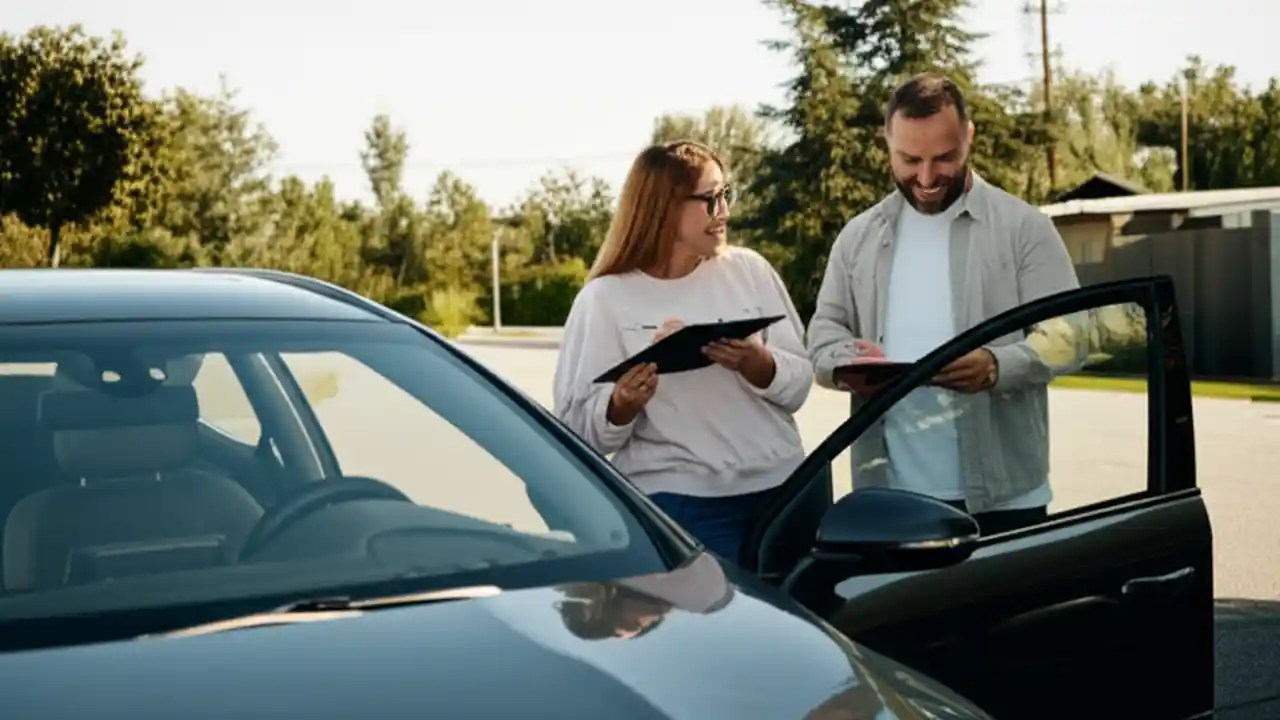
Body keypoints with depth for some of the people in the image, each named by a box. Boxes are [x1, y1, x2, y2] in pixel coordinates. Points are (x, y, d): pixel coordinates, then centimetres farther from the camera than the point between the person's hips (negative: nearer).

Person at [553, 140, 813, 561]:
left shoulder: (749, 270, 4)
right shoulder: (606, 298, -4)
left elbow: (800, 383, 3)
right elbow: (577, 430, -5)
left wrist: (756, 363, -16)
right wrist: (623, 404, -25)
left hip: (779, 489, 4)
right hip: (677, 503, -3)